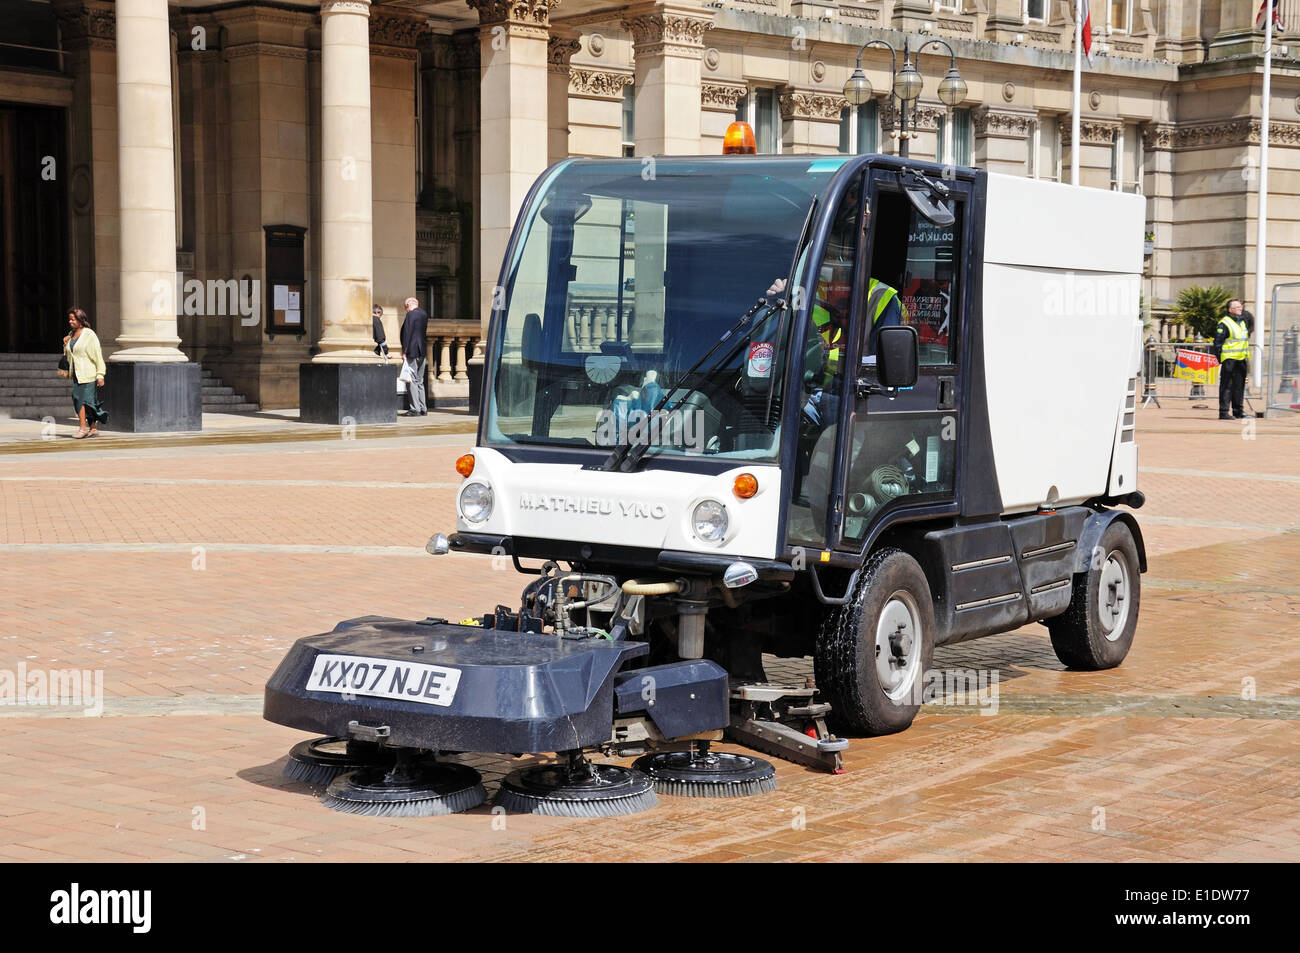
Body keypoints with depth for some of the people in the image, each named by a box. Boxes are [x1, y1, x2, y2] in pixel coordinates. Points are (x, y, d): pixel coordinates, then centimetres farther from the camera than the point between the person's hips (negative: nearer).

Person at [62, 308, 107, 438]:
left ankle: (83, 428, -13)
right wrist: (65, 345, 6)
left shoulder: (89, 334, -7)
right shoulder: (71, 334, 15)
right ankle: (94, 428, 13)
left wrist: (100, 375, -14)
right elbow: (68, 355, 27)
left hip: (87, 373, -7)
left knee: (80, 398, -15)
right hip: (76, 374, 7)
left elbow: (97, 355, -9)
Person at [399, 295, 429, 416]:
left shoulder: (411, 314, -12)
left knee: (411, 380, -6)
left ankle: (415, 409, -9)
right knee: (420, 381, 13)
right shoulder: (424, 314, 13)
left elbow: (407, 333, -15)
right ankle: (423, 408, 14)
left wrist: (404, 352, -14)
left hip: (412, 352, -8)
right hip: (422, 351, 8)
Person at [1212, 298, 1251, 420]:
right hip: (1229, 359, -8)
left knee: (1239, 385, 11)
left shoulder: (1243, 321, 16)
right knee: (1227, 385, -7)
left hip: (1241, 358, 8)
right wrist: (1219, 358, -13)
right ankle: (1223, 412, -6)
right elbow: (1218, 341, -10)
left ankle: (1238, 411, 18)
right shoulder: (1224, 323, -9)